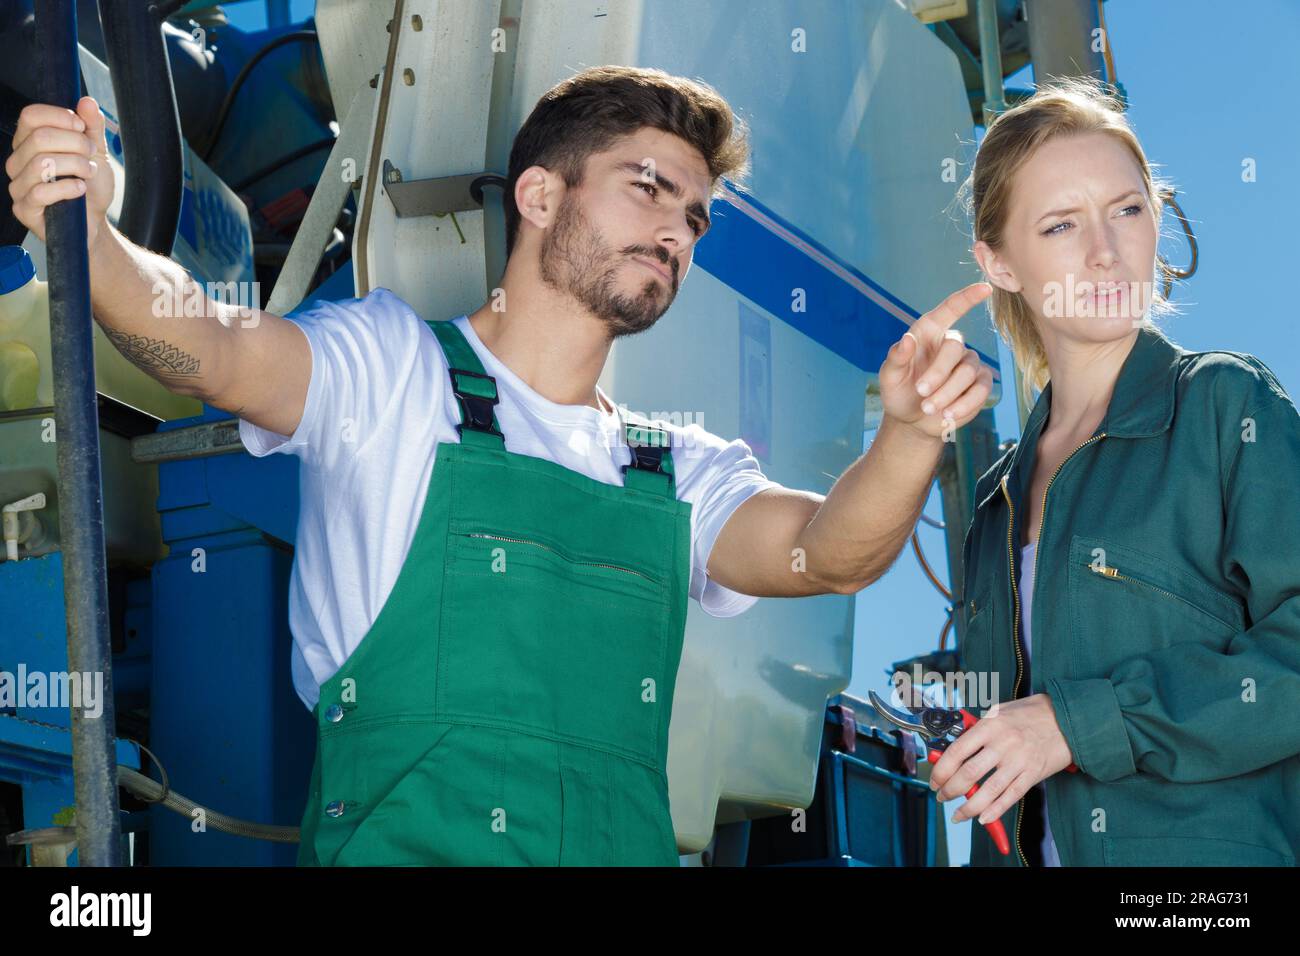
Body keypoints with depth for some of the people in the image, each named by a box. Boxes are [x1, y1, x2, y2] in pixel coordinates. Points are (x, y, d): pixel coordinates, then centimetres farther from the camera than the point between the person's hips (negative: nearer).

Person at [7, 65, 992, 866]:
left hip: (624, 846, 4)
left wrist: (911, 433, -18)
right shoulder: (395, 368, 6)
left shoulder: (680, 475, 18)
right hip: (392, 846, -4)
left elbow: (828, 554, 1)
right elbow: (213, 348, -10)